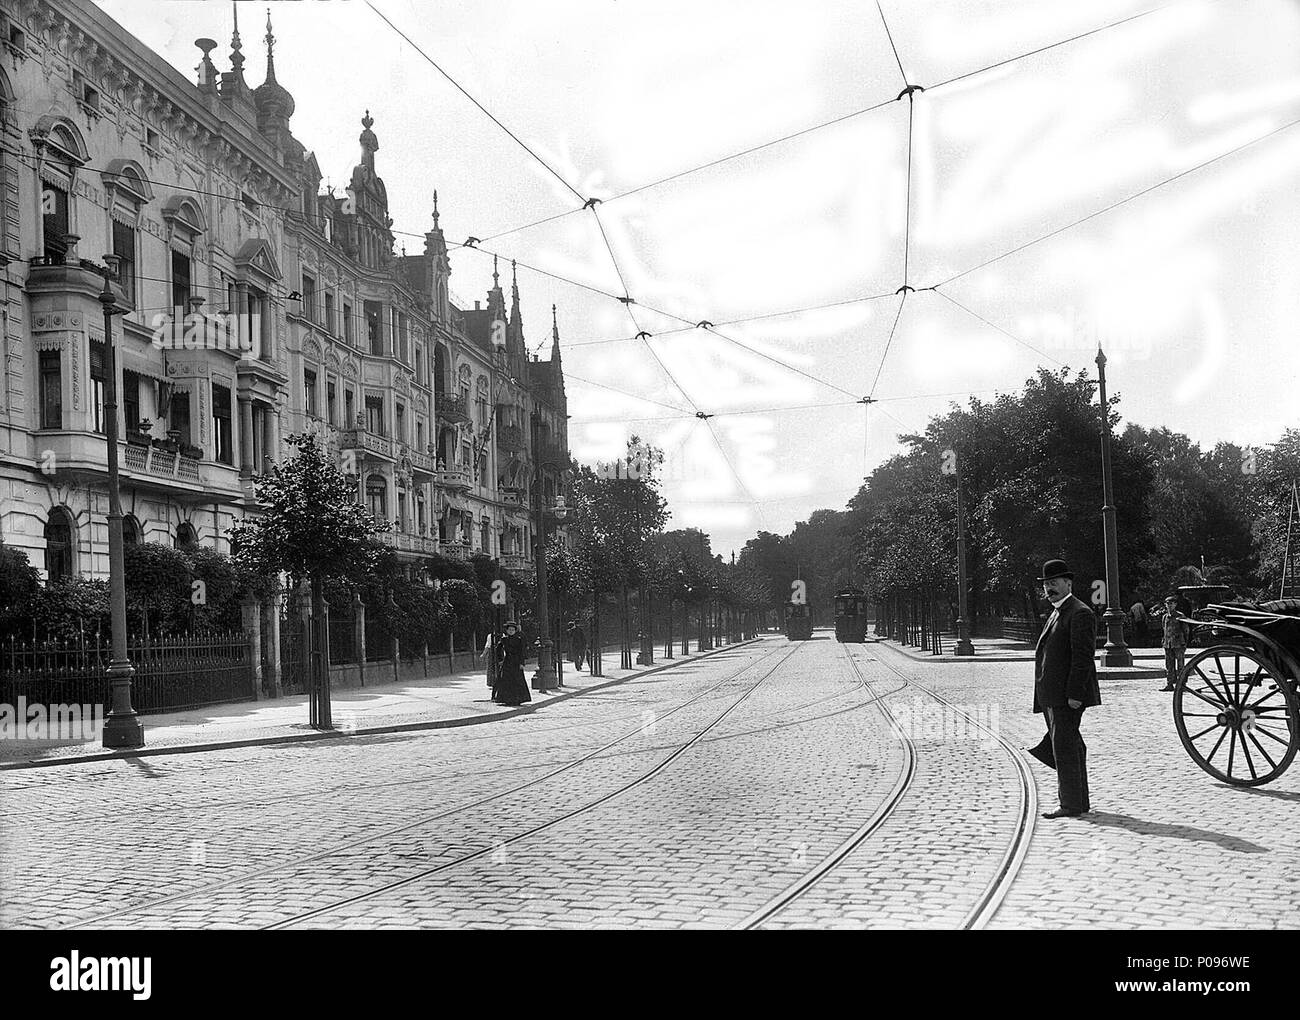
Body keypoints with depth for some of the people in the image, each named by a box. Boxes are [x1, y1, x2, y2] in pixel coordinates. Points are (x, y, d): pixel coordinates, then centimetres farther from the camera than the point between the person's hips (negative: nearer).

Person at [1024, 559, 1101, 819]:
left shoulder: (1080, 613, -11)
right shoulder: (1057, 614, 20)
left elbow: (1083, 656, -18)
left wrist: (1074, 694, -22)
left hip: (1068, 697, -10)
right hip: (1054, 696, 10)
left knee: (1064, 747, -8)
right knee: (1070, 747, 14)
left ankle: (1071, 805, -4)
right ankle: (1080, 802, 21)